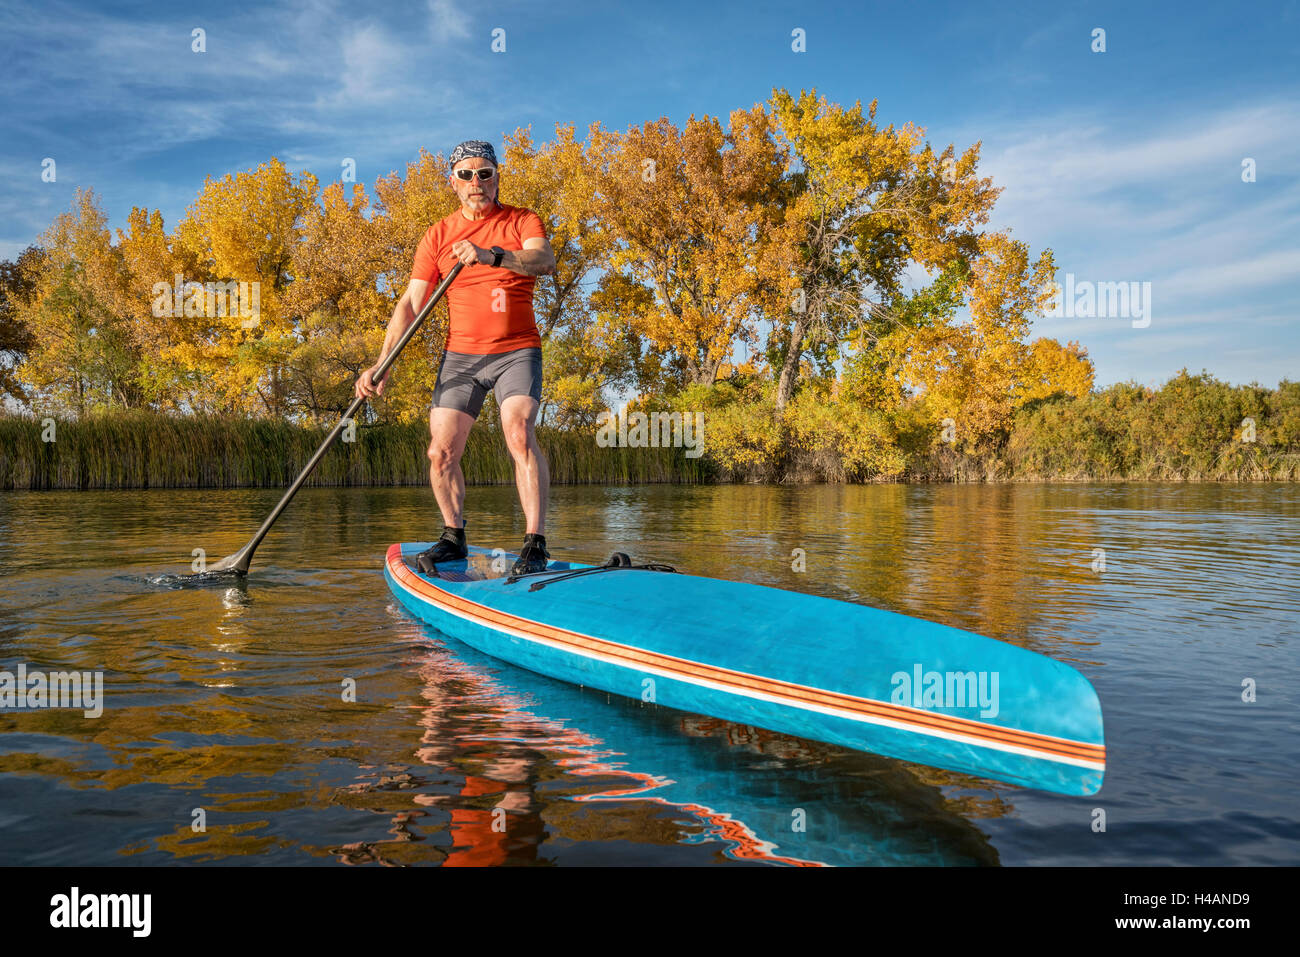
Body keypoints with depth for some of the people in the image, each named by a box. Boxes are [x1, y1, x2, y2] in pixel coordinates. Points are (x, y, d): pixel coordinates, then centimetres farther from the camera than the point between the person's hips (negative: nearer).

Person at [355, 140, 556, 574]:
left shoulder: (523, 221, 1)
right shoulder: (437, 236, 6)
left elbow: (545, 261, -22)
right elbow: (410, 304, 1)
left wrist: (490, 255, -39)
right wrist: (381, 365, -10)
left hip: (517, 350, -3)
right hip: (460, 355, 3)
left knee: (519, 435, -25)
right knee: (441, 453, -2)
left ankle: (535, 544, -22)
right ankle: (453, 536, 20)